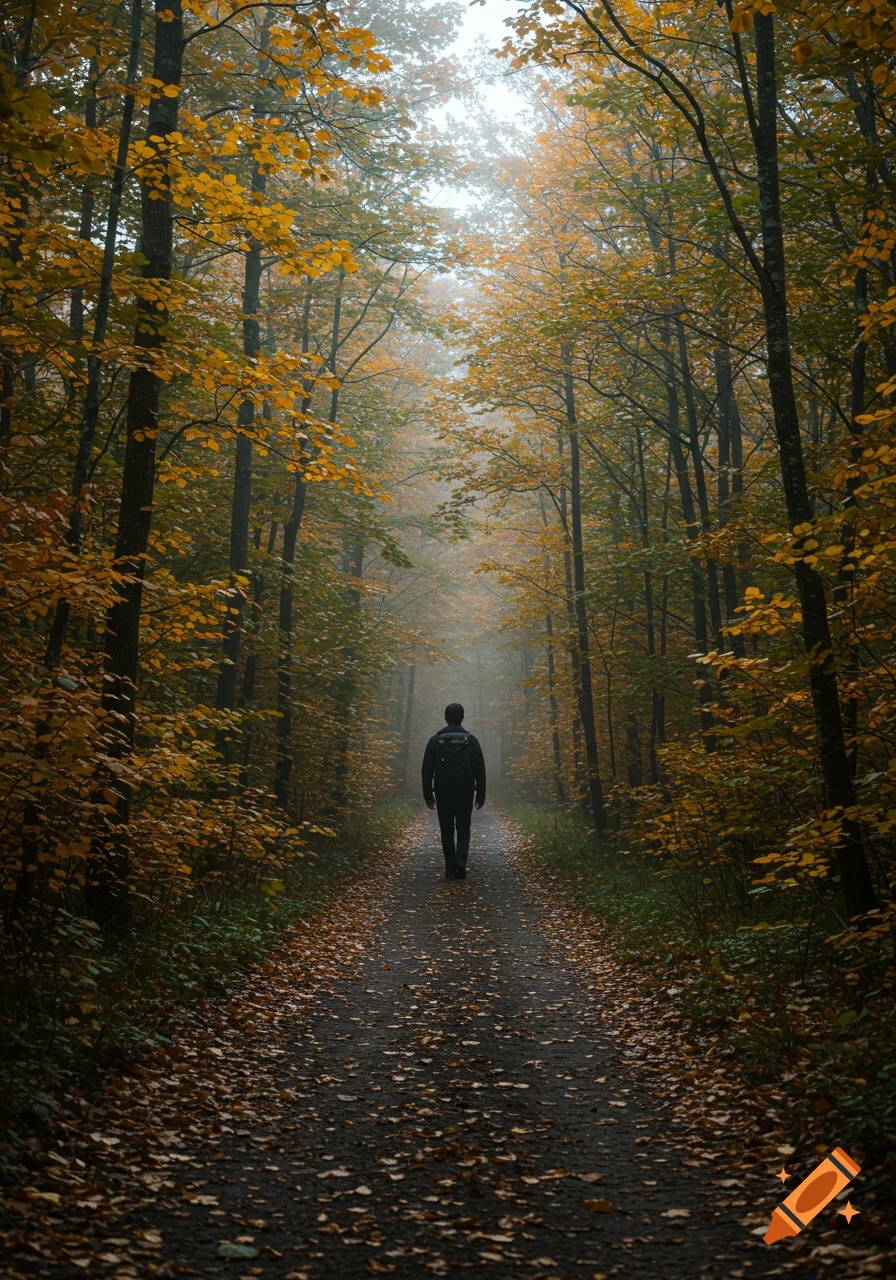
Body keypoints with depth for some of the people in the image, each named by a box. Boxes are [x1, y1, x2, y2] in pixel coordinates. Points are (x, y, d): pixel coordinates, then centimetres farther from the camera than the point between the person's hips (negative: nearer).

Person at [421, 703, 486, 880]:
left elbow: (427, 770, -2)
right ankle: (461, 860, -12)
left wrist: (427, 795, 4)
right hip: (465, 792, 0)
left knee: (447, 830, 9)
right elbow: (480, 770, -1)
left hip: (443, 792, 0)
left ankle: (451, 869, 10)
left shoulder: (435, 740, -2)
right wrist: (481, 794, 7)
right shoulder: (471, 741, -2)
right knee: (463, 828, 11)